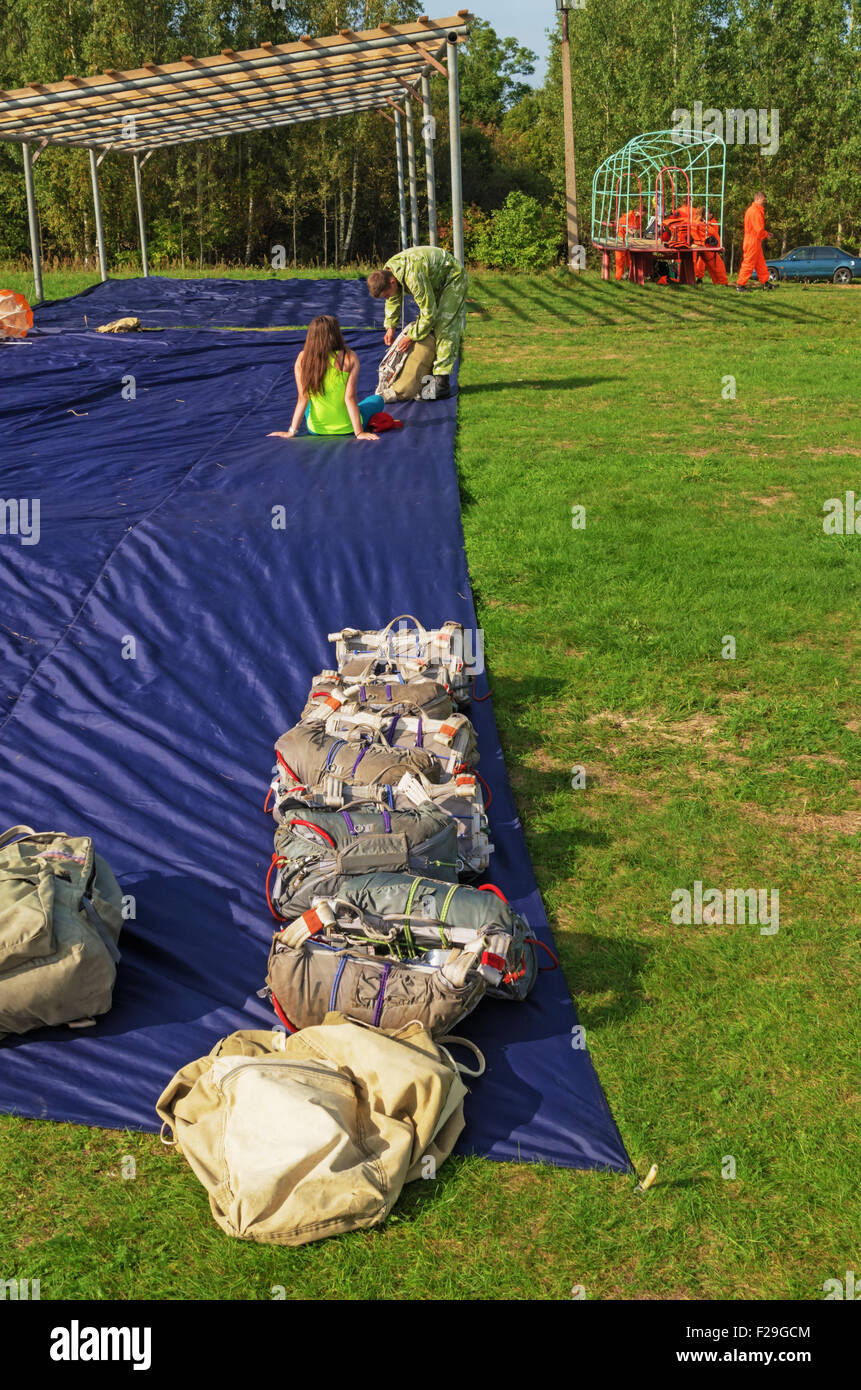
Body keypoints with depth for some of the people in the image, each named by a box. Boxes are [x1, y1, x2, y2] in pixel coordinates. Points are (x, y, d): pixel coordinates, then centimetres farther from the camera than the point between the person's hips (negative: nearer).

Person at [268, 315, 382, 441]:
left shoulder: (302, 359, -11)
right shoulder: (349, 358, -17)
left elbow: (303, 399, -11)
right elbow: (350, 397, -18)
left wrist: (291, 432, -5)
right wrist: (359, 432, -13)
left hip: (316, 430, 3)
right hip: (347, 428, -2)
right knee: (377, 400, 26)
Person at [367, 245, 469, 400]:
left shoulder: (413, 276, -40)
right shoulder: (386, 271, -11)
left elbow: (429, 312, -33)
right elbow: (394, 300, 11)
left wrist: (412, 337, -22)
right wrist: (391, 326, 6)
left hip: (454, 279, -9)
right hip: (437, 283, 9)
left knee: (444, 328, -17)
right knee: (428, 330, 7)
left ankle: (441, 383, -21)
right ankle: (428, 373, 13)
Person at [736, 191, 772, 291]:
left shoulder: (752, 210, 18)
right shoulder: (755, 211, -16)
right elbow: (758, 229, -21)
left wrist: (765, 233, 11)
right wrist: (765, 235, -4)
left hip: (755, 242, 11)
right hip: (753, 241, -11)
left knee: (760, 263, 14)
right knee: (748, 263, -7)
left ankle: (766, 283, 19)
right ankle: (740, 284, -4)